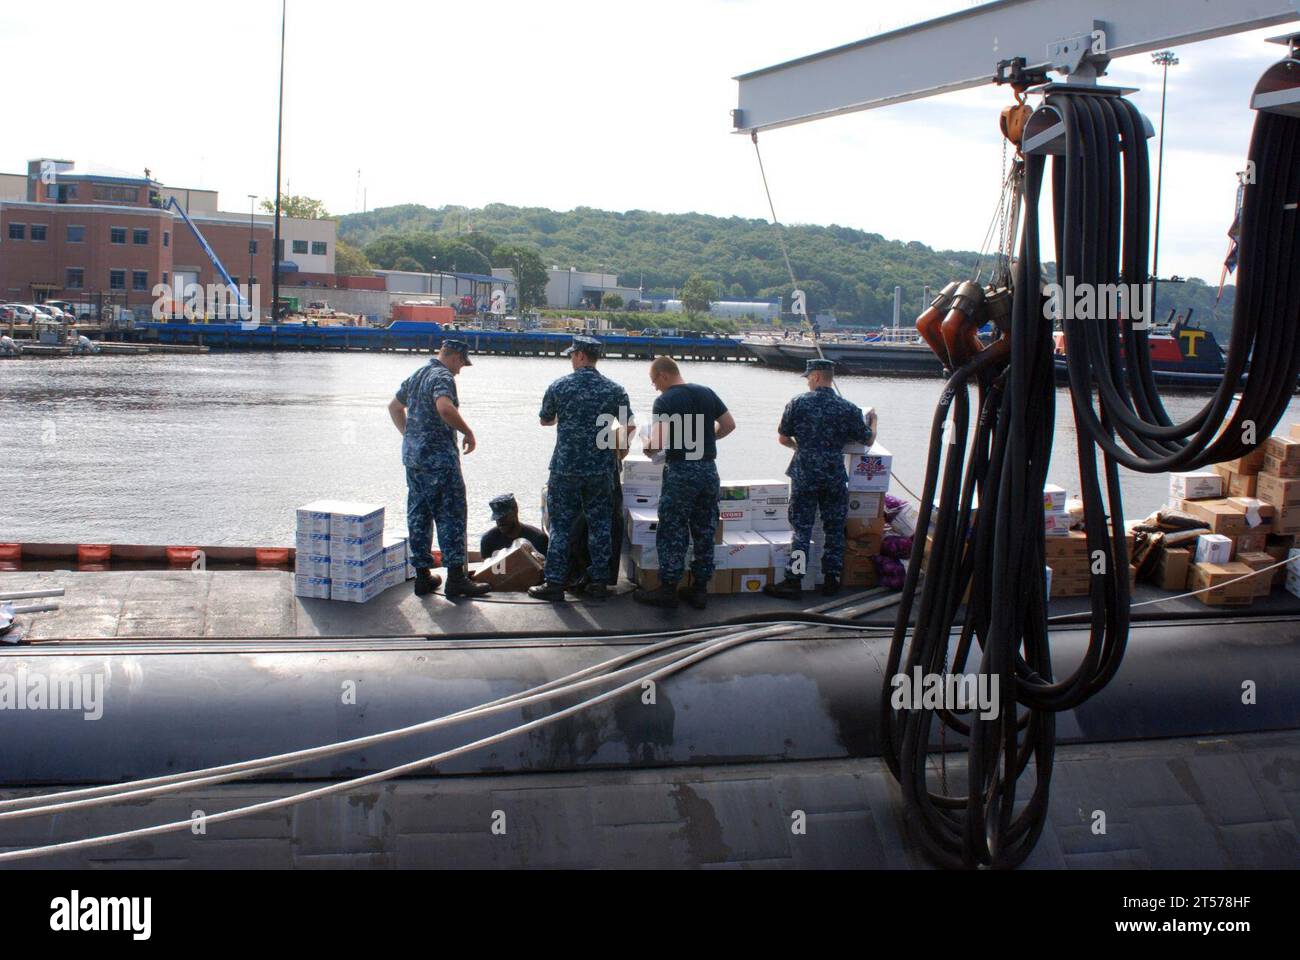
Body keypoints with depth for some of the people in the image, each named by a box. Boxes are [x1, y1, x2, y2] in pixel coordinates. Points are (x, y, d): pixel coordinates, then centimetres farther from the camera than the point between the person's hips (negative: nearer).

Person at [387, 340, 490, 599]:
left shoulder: (416, 375, 17)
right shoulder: (443, 377, -12)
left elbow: (394, 406, 28)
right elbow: (444, 408, -31)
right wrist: (468, 432, -19)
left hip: (412, 454, 9)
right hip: (438, 457, -9)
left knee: (418, 515, 11)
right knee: (451, 515, -4)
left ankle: (423, 576, 14)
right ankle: (455, 577, -6)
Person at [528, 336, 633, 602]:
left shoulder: (559, 387, -4)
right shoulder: (614, 389, 0)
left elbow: (545, 421, 11)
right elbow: (629, 426, 9)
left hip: (565, 467, -1)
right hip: (601, 469, 2)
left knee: (560, 525, 5)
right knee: (600, 525, 10)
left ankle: (554, 582, 4)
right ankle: (598, 581, 12)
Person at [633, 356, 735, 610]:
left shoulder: (665, 401, -10)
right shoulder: (707, 393, 9)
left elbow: (659, 440, -19)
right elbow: (729, 424, 11)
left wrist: (648, 447, 1)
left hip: (681, 470, -6)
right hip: (709, 469, 6)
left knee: (672, 532, 2)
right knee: (704, 532, 11)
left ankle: (668, 589, 4)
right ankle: (700, 589, 15)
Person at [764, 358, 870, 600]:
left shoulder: (798, 403, -4)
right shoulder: (849, 408, -1)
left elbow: (783, 438, 1)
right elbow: (864, 440, 6)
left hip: (804, 474, -1)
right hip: (835, 476, 1)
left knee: (801, 529, 3)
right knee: (834, 529, 12)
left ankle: (793, 582, 1)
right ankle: (831, 580, 16)